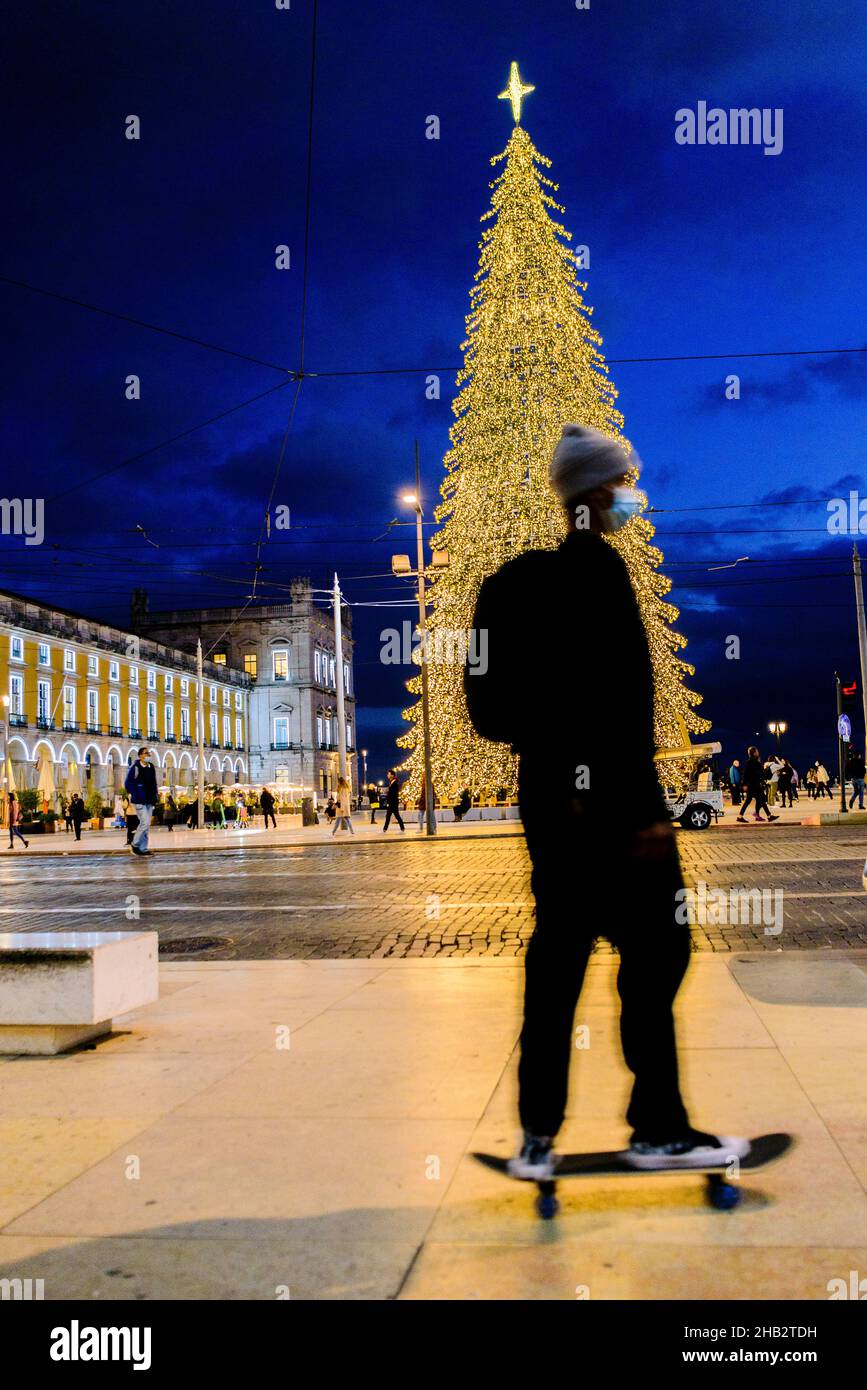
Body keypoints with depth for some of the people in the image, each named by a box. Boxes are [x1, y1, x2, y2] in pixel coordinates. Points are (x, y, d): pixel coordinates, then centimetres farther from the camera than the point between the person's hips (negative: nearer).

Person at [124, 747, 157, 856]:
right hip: (139, 801, -7)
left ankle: (143, 848, 13)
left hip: (149, 801, 7)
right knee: (145, 823, -14)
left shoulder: (151, 767, 12)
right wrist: (135, 795, -13)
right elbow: (128, 783, -10)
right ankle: (134, 845, 0)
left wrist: (155, 796, 11)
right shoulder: (135, 768, -9)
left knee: (146, 825, 8)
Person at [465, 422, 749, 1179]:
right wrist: (645, 808, -18)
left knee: (558, 954, 10)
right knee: (656, 951, 2)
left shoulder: (525, 574, 14)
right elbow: (618, 702, -19)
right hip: (606, 794, -9)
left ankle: (539, 1137, 15)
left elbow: (505, 697, 16)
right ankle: (659, 1129, 12)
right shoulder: (596, 569, -12)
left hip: (547, 789, 9)